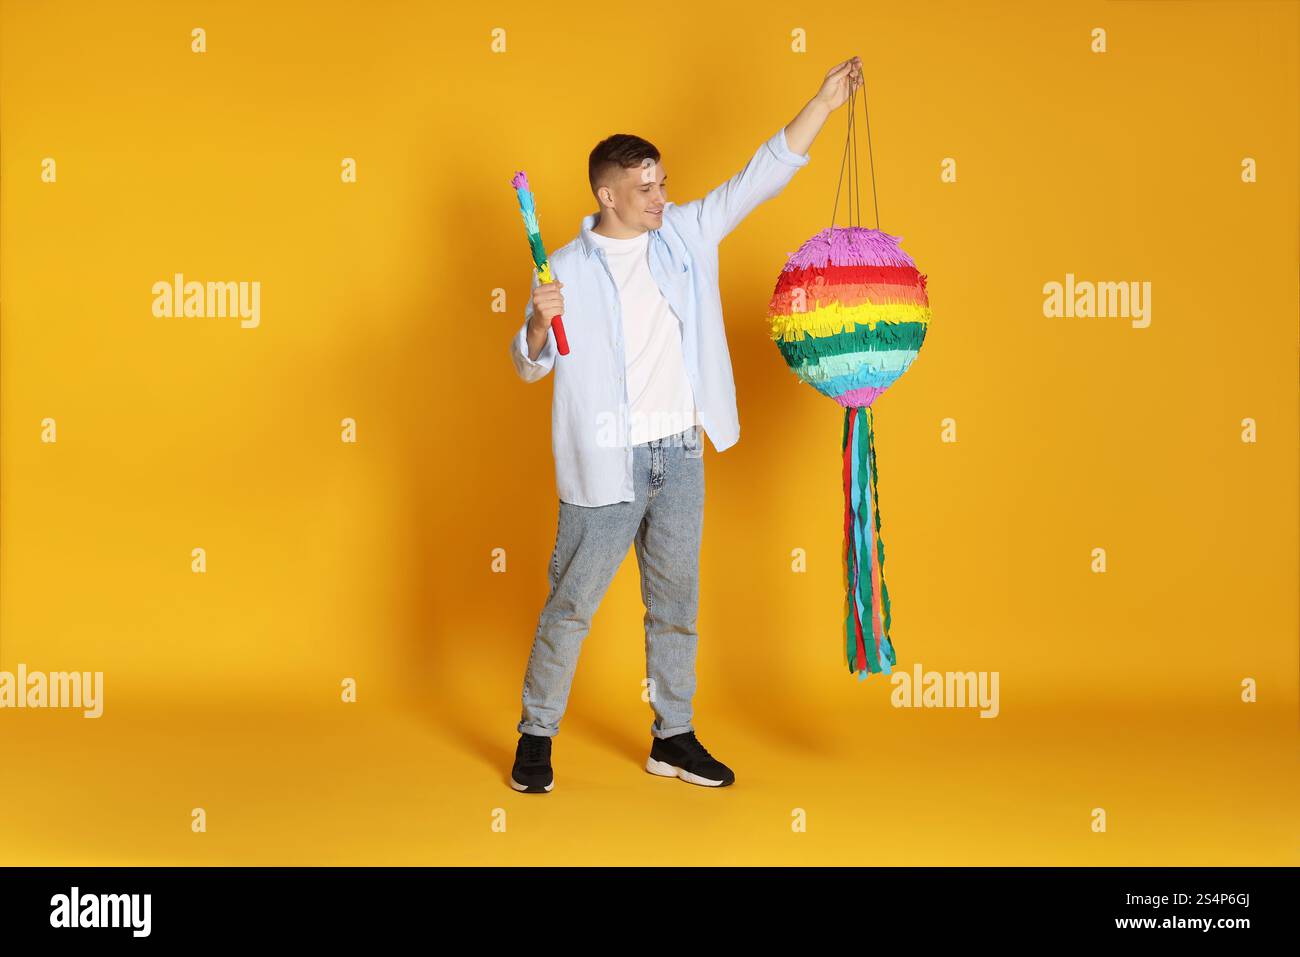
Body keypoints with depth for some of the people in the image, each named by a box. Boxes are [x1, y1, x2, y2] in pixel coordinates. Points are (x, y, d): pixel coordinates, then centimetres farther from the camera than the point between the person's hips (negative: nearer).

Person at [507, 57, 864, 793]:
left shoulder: (686, 235, 4)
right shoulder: (568, 269, -7)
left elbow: (762, 177, 4)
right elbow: (530, 366, -7)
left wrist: (824, 104, -2)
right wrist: (539, 324, -29)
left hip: (681, 456, 5)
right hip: (607, 463, -4)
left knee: (677, 604, 13)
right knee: (571, 606, 2)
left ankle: (674, 737, 26)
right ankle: (536, 736, 18)